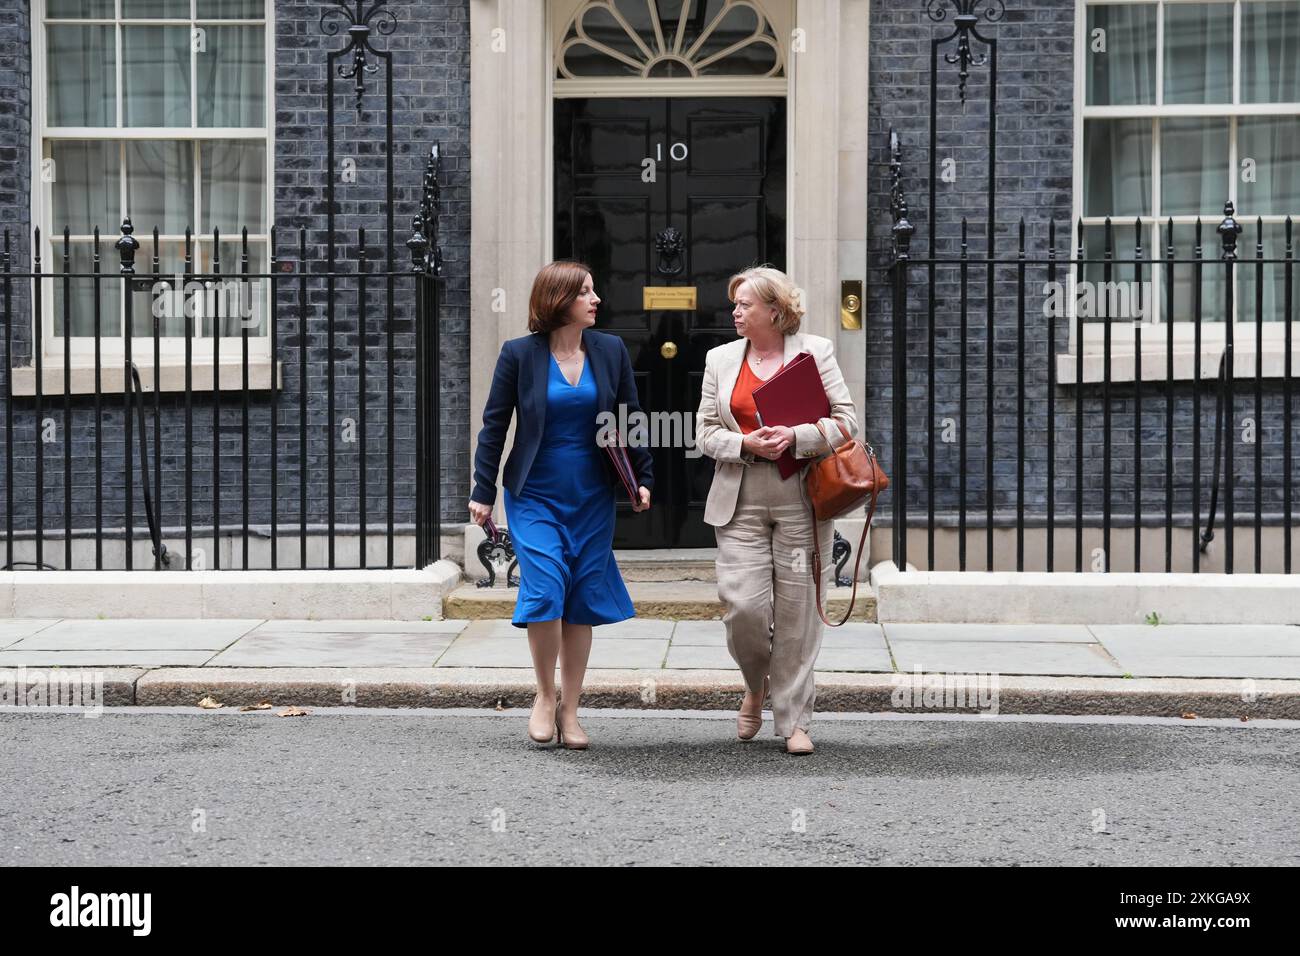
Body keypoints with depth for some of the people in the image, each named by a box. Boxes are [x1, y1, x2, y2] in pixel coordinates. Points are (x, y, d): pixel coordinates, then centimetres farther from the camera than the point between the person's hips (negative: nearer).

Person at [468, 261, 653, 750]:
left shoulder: (611, 350, 4)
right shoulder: (519, 354, -4)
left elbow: (630, 419, 10)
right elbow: (494, 425, 0)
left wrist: (642, 478, 4)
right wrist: (483, 491, -2)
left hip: (592, 498, 3)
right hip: (535, 495, -3)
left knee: (582, 600, 5)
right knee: (545, 590, -15)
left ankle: (569, 710, 15)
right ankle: (545, 695, 6)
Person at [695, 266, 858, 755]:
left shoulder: (815, 351, 4)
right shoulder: (721, 358, 12)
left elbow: (846, 420, 1)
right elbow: (706, 431, 11)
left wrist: (795, 437, -15)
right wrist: (746, 444, -9)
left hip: (801, 498, -2)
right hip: (739, 499, 2)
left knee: (797, 608, 0)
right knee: (742, 604, -8)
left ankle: (794, 722, 10)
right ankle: (756, 686, 23)